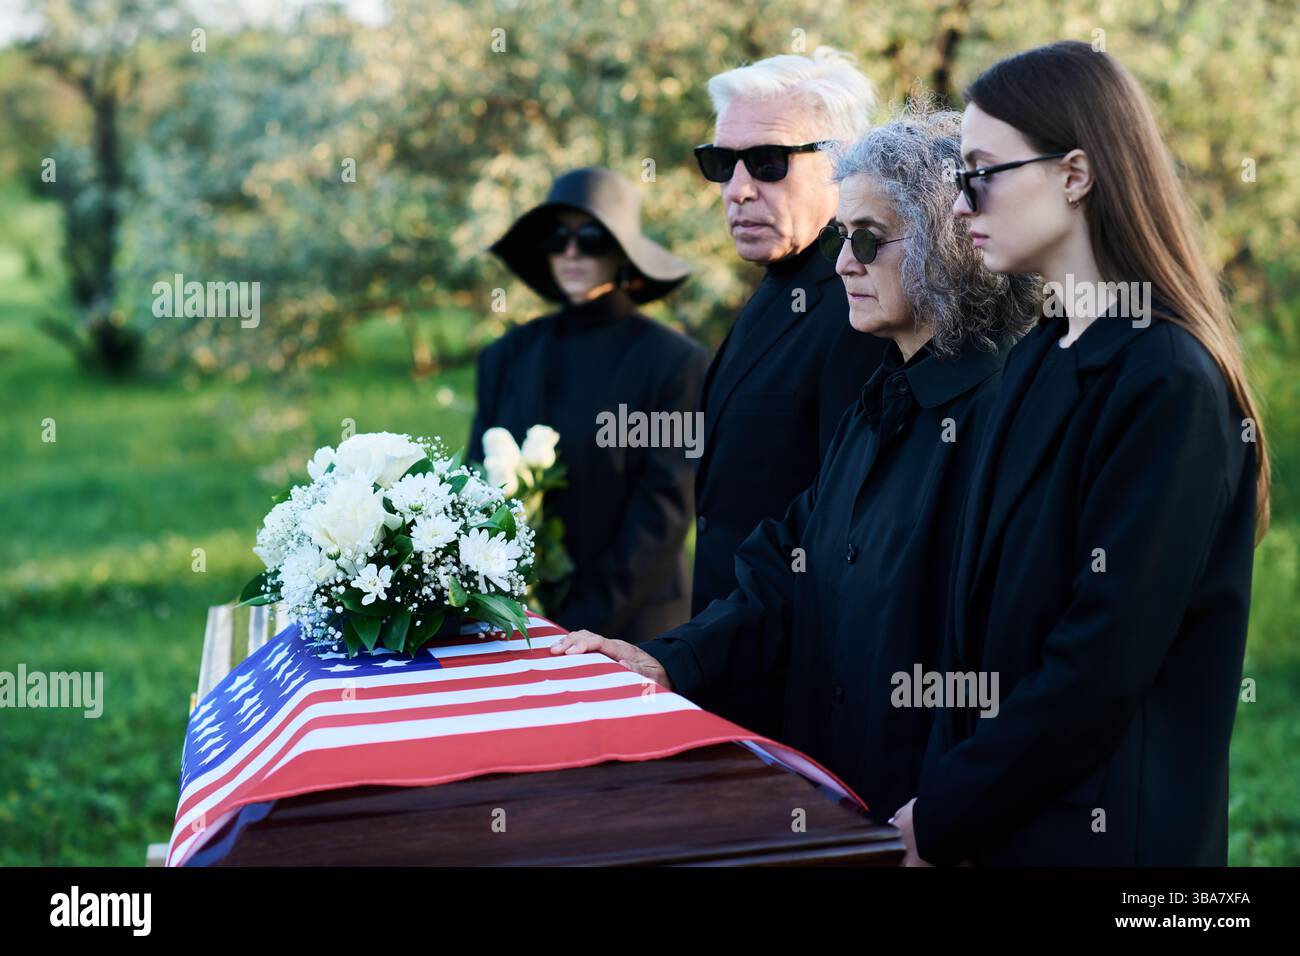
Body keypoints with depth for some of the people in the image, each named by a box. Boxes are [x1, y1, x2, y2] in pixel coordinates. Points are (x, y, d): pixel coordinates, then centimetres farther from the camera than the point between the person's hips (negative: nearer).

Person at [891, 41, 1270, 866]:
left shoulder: (1167, 380, -18)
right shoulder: (1038, 359, 7)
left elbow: (1105, 662, -21)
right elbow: (985, 622, 8)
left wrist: (939, 817, -14)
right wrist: (941, 788, -1)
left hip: (1102, 827, -7)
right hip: (999, 809, 7)